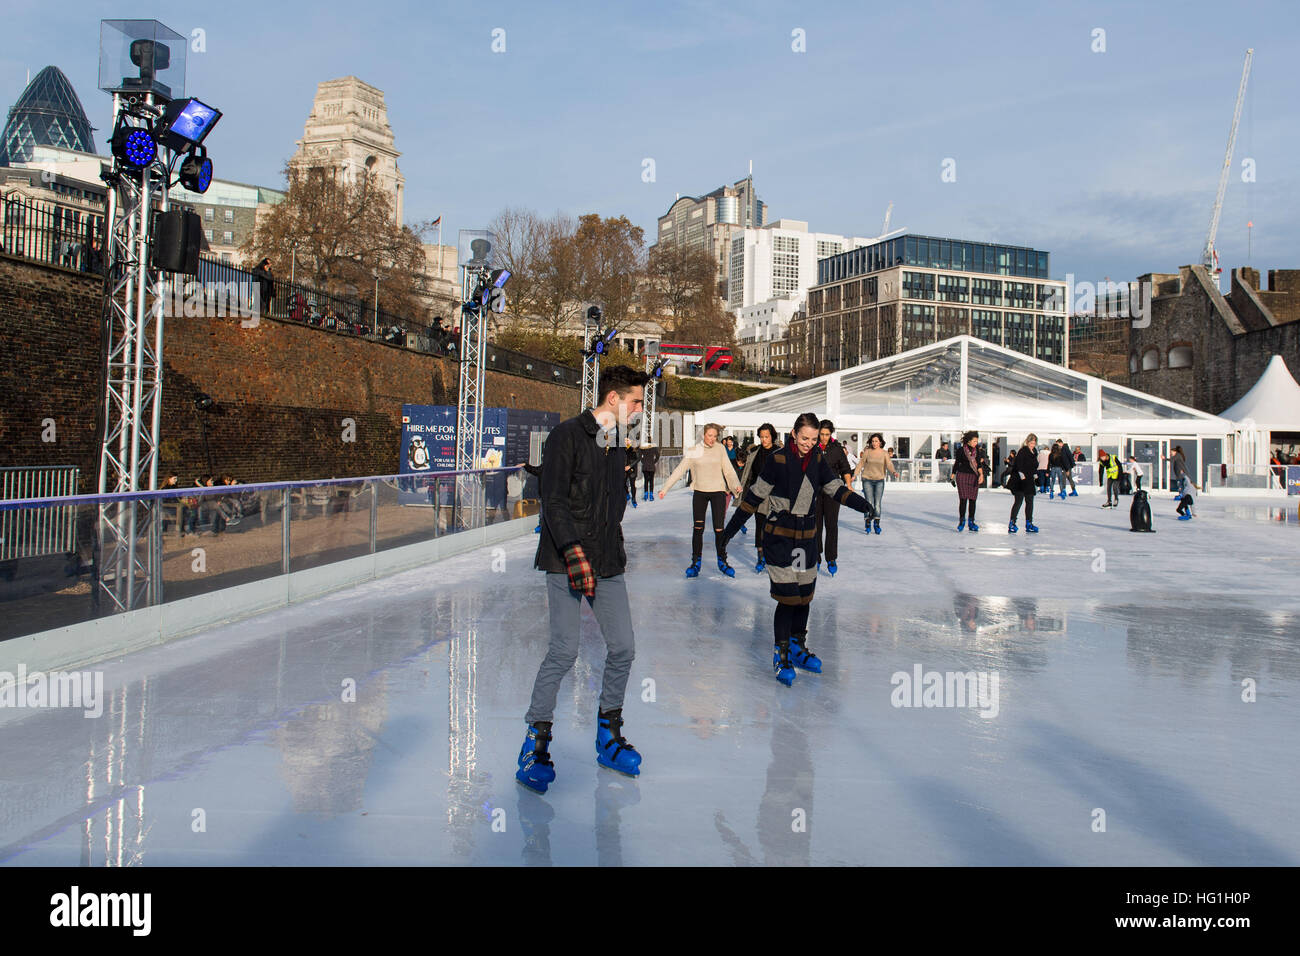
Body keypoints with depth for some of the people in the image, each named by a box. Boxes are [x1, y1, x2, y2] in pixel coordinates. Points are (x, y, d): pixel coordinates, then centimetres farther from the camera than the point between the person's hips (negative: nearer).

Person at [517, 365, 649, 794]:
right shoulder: (568, 435, -7)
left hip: (607, 565, 7)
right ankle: (535, 744, 4)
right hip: (567, 563, -7)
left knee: (623, 648, 3)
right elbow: (553, 500, -15)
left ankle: (608, 737, 20)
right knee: (565, 650, -11)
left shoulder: (616, 446, 17)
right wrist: (573, 551, -23)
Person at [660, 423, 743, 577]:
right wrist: (665, 488, -1)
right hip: (700, 492, 0)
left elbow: (728, 470, 5)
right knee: (698, 528, 0)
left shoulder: (720, 449, 1)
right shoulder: (694, 451, -1)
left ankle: (722, 561, 14)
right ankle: (696, 563, 10)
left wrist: (736, 485, -11)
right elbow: (680, 470, 1)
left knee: (719, 529, -3)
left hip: (718, 491, 0)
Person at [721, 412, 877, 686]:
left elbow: (836, 488, 4)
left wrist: (861, 504, -14)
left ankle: (797, 647, 29)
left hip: (807, 536, 5)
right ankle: (780, 654, 6)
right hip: (779, 537, -5)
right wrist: (732, 527, -7)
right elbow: (756, 494, -8)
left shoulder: (817, 459, 2)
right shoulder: (778, 459, -13)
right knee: (787, 596, -8)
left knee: (805, 594, 11)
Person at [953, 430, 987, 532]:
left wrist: (981, 474, -15)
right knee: (963, 499, -6)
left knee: (972, 499, 3)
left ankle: (971, 522, 10)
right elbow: (957, 462, 9)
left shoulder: (977, 450, 5)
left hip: (974, 476, 3)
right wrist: (953, 473, 14)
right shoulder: (961, 450, -2)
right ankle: (961, 521, 4)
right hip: (962, 475, -2)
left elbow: (979, 463, -2)